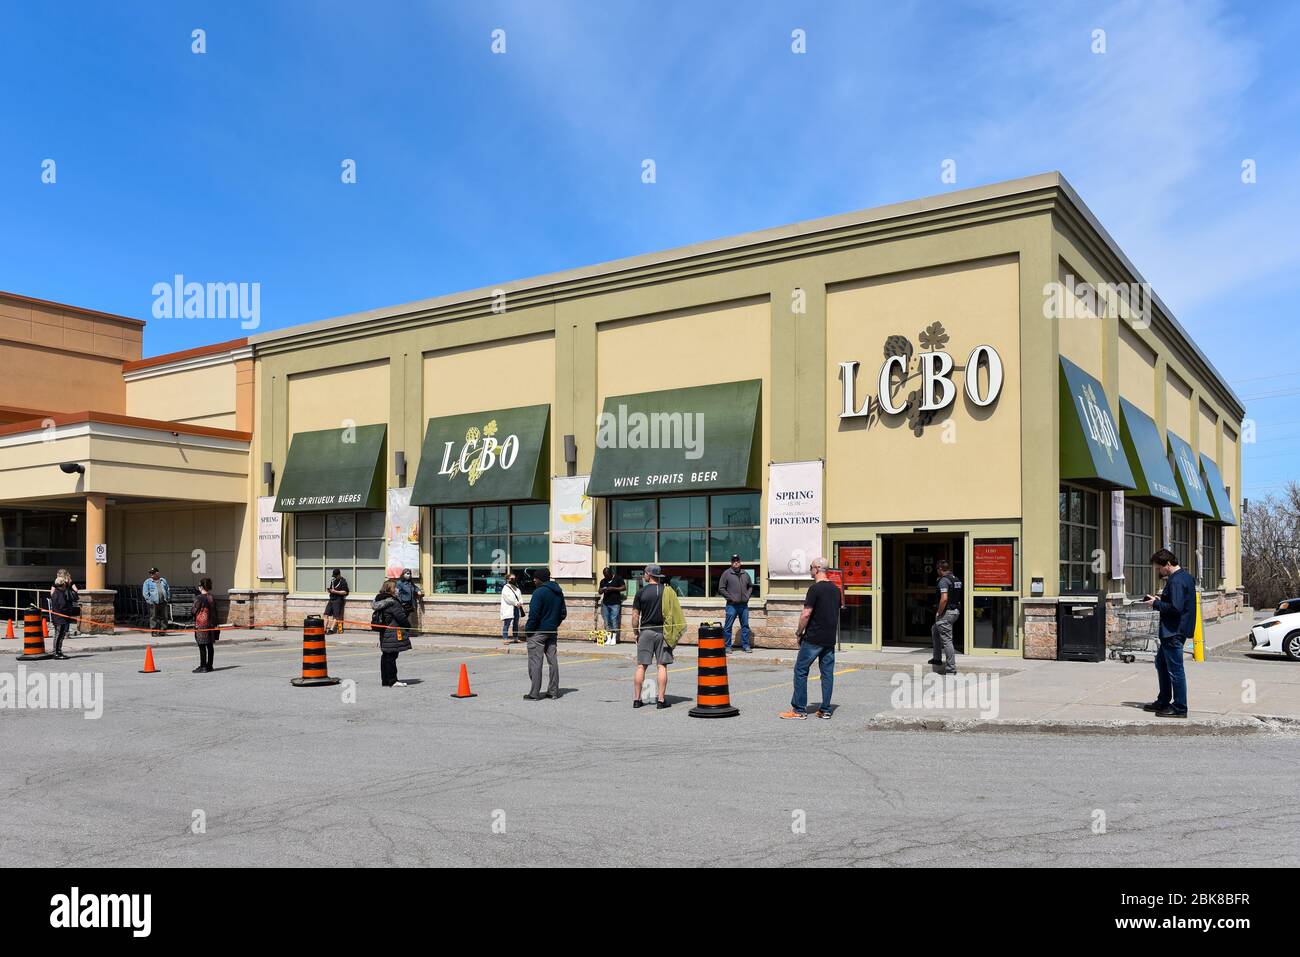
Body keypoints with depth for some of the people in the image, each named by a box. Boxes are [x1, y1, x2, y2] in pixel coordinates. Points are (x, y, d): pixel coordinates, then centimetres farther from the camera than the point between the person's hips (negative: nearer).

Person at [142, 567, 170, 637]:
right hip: (154, 603, -4)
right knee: (154, 617, -6)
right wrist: (149, 600, -11)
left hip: (163, 602, 4)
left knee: (164, 617, 3)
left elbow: (168, 590, 22)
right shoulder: (147, 582, 4)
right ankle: (154, 632, -3)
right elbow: (145, 592, -2)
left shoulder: (163, 580, 17)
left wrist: (168, 598, 11)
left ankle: (163, 631, 9)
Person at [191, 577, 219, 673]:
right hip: (211, 624, 7)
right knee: (210, 645, 12)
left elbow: (194, 611, -9)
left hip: (201, 624, -7)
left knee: (202, 646, -3)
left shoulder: (199, 598, -14)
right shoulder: (212, 598, 6)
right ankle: (209, 665, 20)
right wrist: (215, 624, 17)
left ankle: (203, 667, -2)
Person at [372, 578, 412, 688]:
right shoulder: (393, 603, -17)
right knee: (391, 657, -5)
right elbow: (401, 617, -17)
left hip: (384, 634, 9)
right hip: (393, 635, -9)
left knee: (386, 656, 13)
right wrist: (408, 625, 1)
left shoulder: (380, 602, 11)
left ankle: (385, 680, 20)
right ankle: (392, 681, -2)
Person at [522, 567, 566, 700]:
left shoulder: (539, 592, -16)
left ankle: (535, 693, -2)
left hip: (538, 632, -8)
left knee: (535, 662, -3)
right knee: (552, 660, 10)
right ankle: (554, 692, 13)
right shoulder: (558, 592, 10)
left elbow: (534, 614, -20)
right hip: (552, 631, 8)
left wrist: (528, 629, -10)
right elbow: (563, 613, 15)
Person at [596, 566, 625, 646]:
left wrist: (613, 588, -13)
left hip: (615, 603, -5)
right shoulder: (603, 581, 15)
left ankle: (614, 638, -1)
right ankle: (608, 638, 5)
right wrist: (602, 590, -4)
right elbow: (599, 592, 20)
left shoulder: (618, 578, 1)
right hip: (605, 603, 5)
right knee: (606, 622, 2)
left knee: (614, 621, -8)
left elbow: (624, 588, -4)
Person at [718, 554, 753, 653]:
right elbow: (721, 589, -3)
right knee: (728, 627, 0)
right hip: (732, 605, -4)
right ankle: (728, 647, 8)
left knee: (745, 626, 8)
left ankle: (746, 646, 17)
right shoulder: (726, 574, -3)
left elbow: (750, 586, 23)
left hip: (744, 605, 4)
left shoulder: (745, 574, 11)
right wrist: (730, 597, -10)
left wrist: (747, 596, 7)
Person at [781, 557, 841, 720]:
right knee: (827, 673, 9)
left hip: (813, 639, -7)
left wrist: (799, 632, -4)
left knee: (801, 670, 2)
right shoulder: (836, 589, 10)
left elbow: (806, 614, -16)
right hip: (830, 639, 7)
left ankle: (799, 710, 2)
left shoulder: (815, 588, -14)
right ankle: (825, 710, 11)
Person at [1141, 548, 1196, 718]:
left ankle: (1179, 708, 5)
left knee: (1175, 669, -3)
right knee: (1161, 663, 21)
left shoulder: (1176, 581, -20)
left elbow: (1175, 607, -27)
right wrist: (1160, 601, 8)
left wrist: (1156, 604, -14)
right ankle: (1163, 702, 30)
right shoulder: (1185, 576, 13)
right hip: (1174, 630, 11)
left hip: (1174, 632, -11)